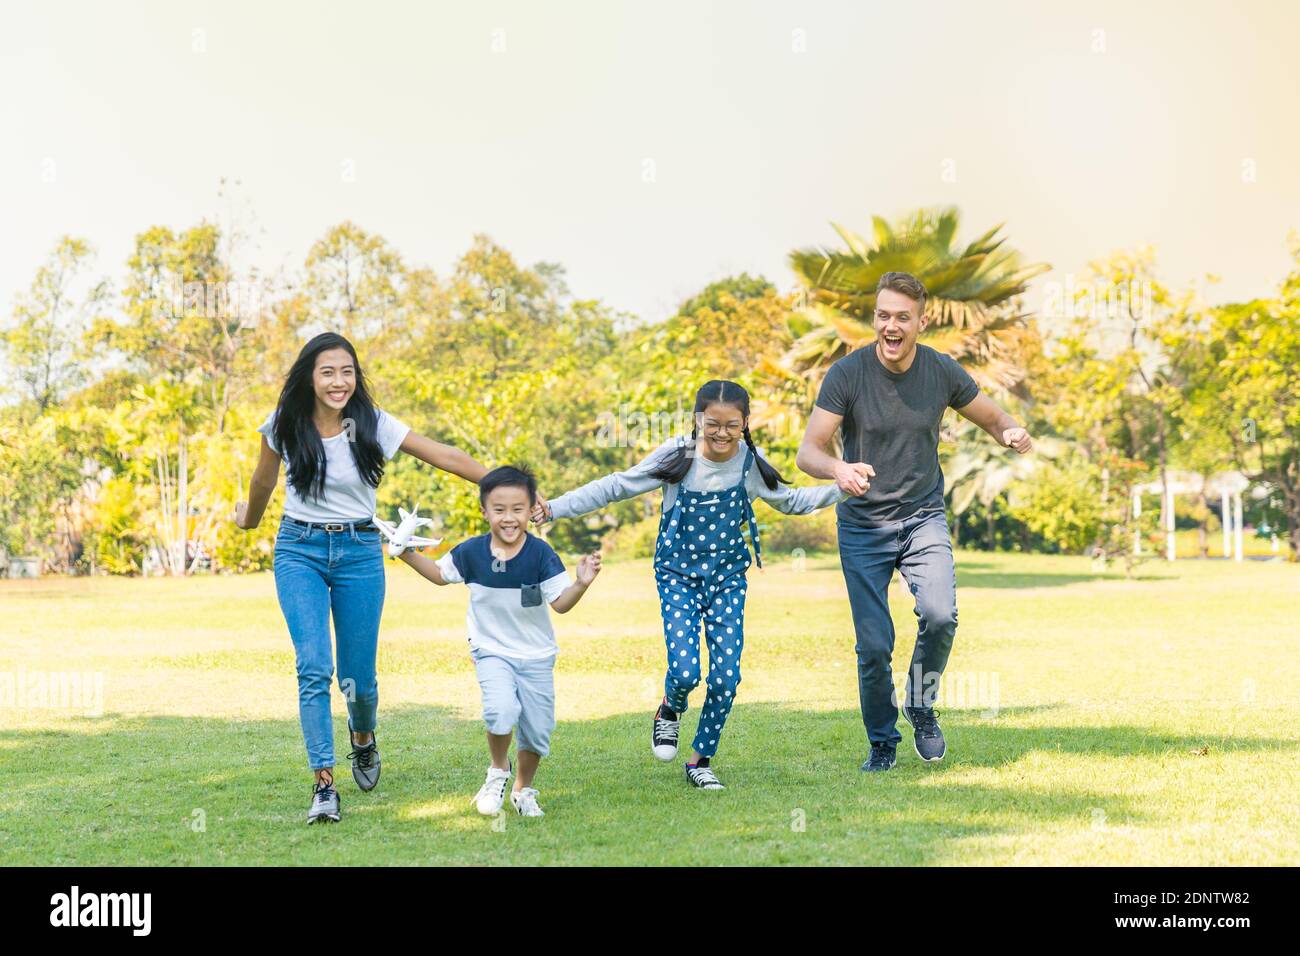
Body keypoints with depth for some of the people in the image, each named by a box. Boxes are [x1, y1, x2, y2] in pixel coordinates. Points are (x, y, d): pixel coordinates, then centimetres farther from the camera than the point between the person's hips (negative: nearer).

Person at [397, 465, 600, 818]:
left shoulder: (541, 554, -15)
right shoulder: (472, 552, -8)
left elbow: (561, 602, -17)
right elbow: (440, 574, 10)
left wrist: (581, 584, -35)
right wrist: (409, 554, -2)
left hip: (536, 656, 0)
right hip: (492, 652, 0)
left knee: (537, 731, 3)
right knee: (502, 711, -26)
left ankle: (523, 790, 31)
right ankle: (498, 772, 3)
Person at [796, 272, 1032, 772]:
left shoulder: (942, 372, -5)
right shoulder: (847, 373, -13)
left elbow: (994, 418, 9)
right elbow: (807, 452, -17)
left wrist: (1012, 433, -16)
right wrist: (839, 469, -40)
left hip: (923, 518, 1)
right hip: (863, 526, -1)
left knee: (940, 616, -22)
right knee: (874, 645, -5)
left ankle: (921, 704, 6)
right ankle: (882, 744, 19)